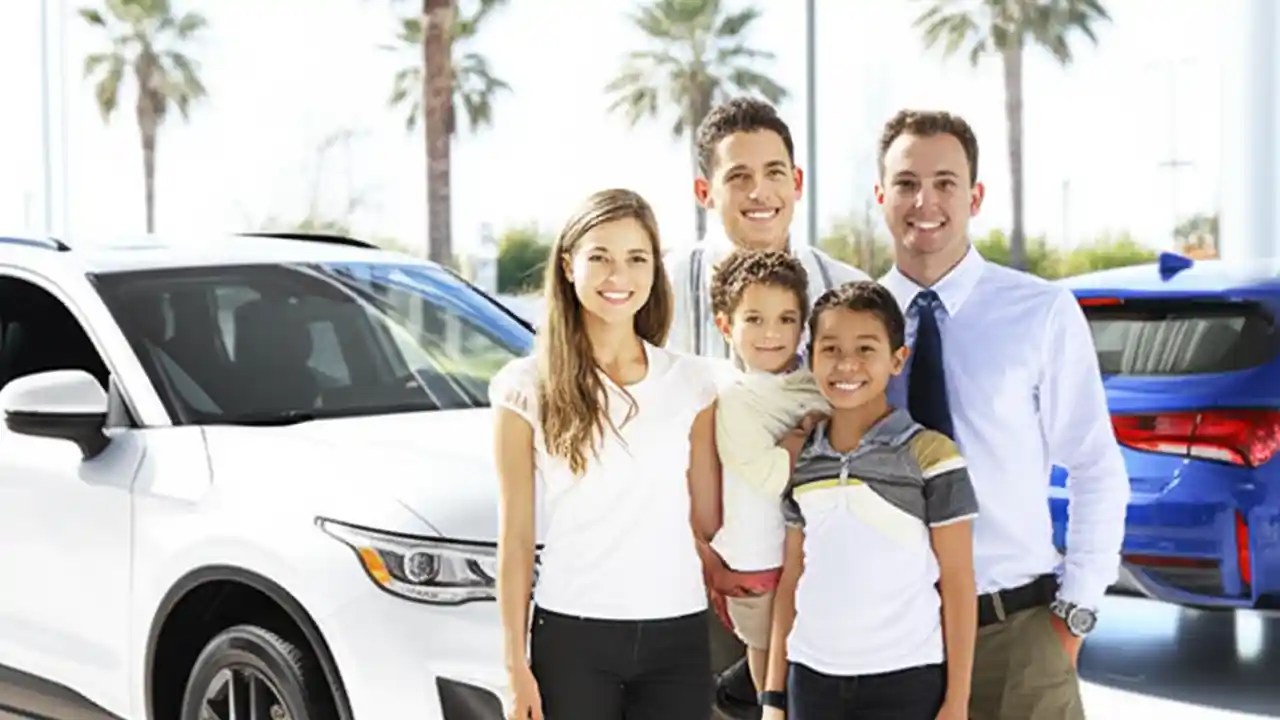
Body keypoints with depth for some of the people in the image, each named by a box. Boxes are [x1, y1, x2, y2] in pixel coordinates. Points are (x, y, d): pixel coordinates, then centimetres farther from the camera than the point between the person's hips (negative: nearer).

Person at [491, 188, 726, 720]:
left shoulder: (690, 383, 6)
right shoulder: (527, 387, -1)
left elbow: (708, 525, 13)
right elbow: (516, 538, -1)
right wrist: (516, 666, -4)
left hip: (677, 635, 2)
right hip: (572, 635, -2)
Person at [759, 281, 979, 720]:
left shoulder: (930, 456, -6)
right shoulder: (802, 462, 8)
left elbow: (958, 586, -4)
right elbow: (791, 581, 12)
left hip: (907, 680, -4)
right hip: (812, 679, 4)